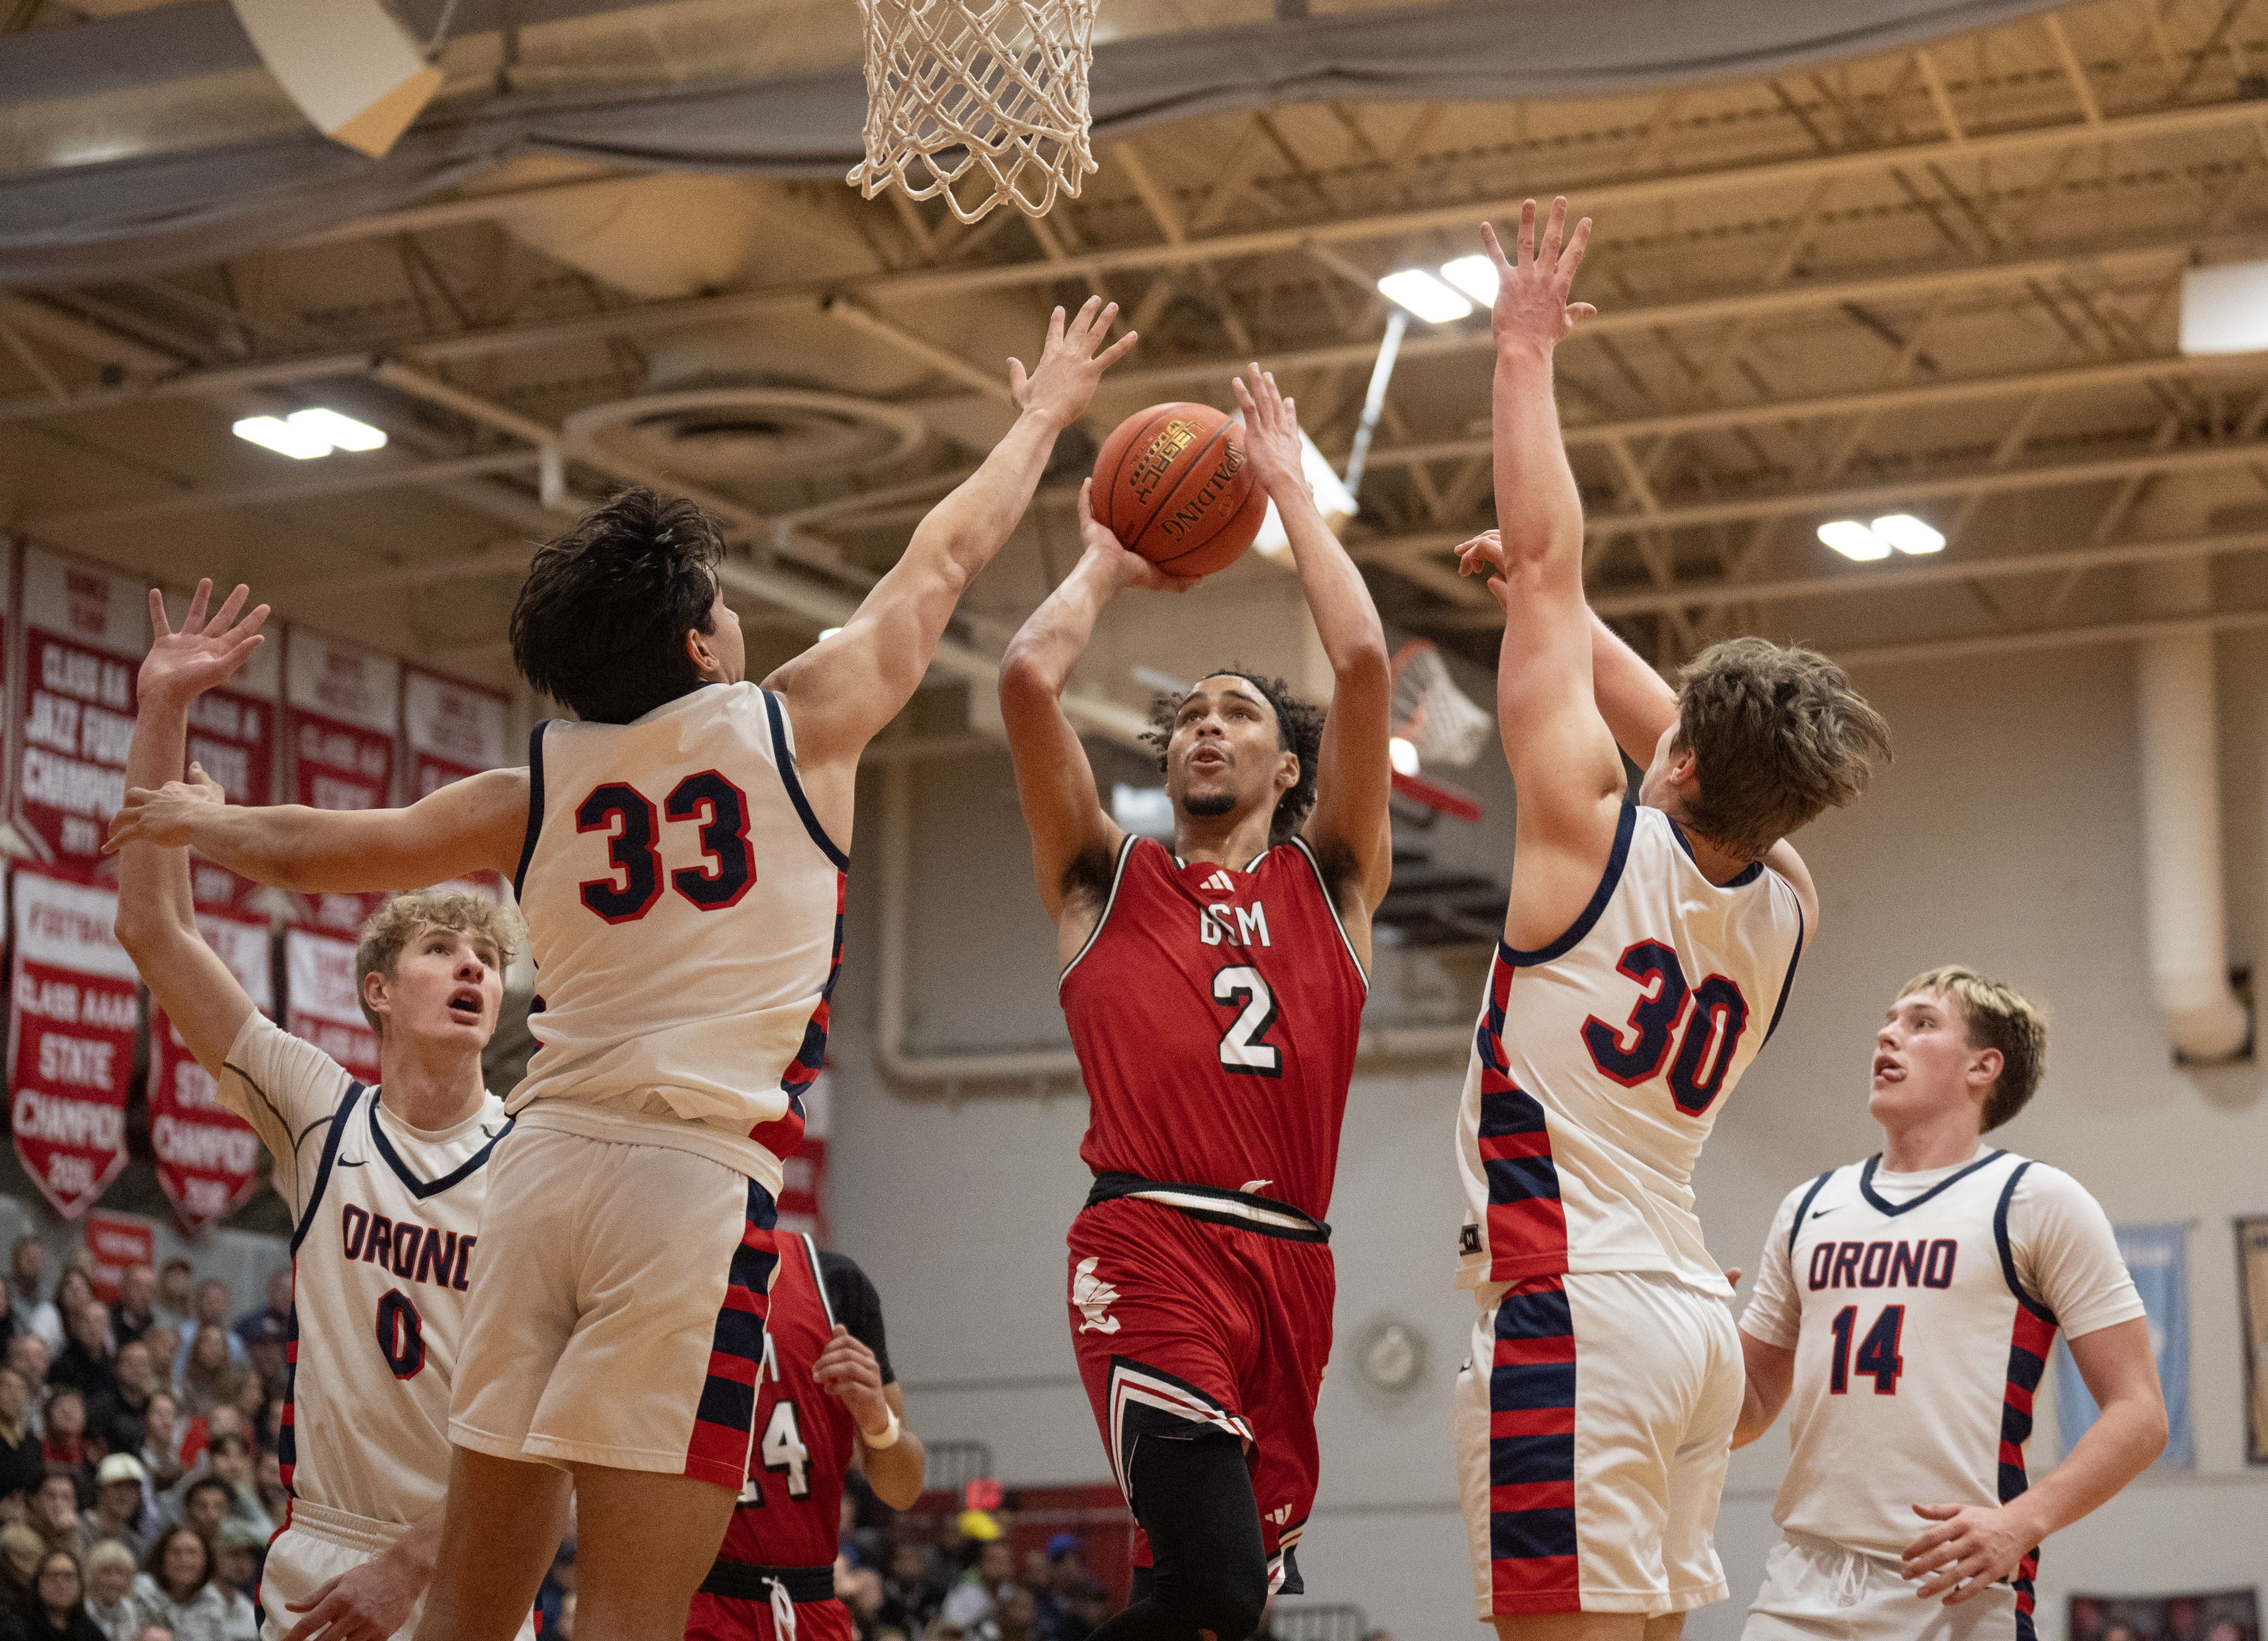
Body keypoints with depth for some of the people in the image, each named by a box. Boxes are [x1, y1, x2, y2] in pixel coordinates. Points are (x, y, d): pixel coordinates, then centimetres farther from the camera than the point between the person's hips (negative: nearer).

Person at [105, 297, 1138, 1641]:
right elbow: (945, 559, 18)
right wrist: (1044, 416, 34)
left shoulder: (536, 790, 14)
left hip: (547, 1161, 5)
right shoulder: (795, 725, 5)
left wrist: (202, 823, 46)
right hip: (699, 1177, -5)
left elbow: (314, 850, 24)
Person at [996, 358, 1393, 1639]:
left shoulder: (1331, 883, 19)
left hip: (1293, 1258, 3)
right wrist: (1107, 565, 21)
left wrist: (1293, 492, 17)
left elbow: (1363, 663, 8)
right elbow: (1030, 680, 4)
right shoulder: (1107, 880, 16)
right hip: (1152, 1242, -3)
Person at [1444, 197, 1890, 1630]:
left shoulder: (1597, 832, -8)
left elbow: (1544, 560, -2)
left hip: (1572, 1309, -8)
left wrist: (1525, 352, 6)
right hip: (1698, 1315, 8)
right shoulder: (1786, 908, 10)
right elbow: (1676, 723, 28)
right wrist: (1546, 594, 33)